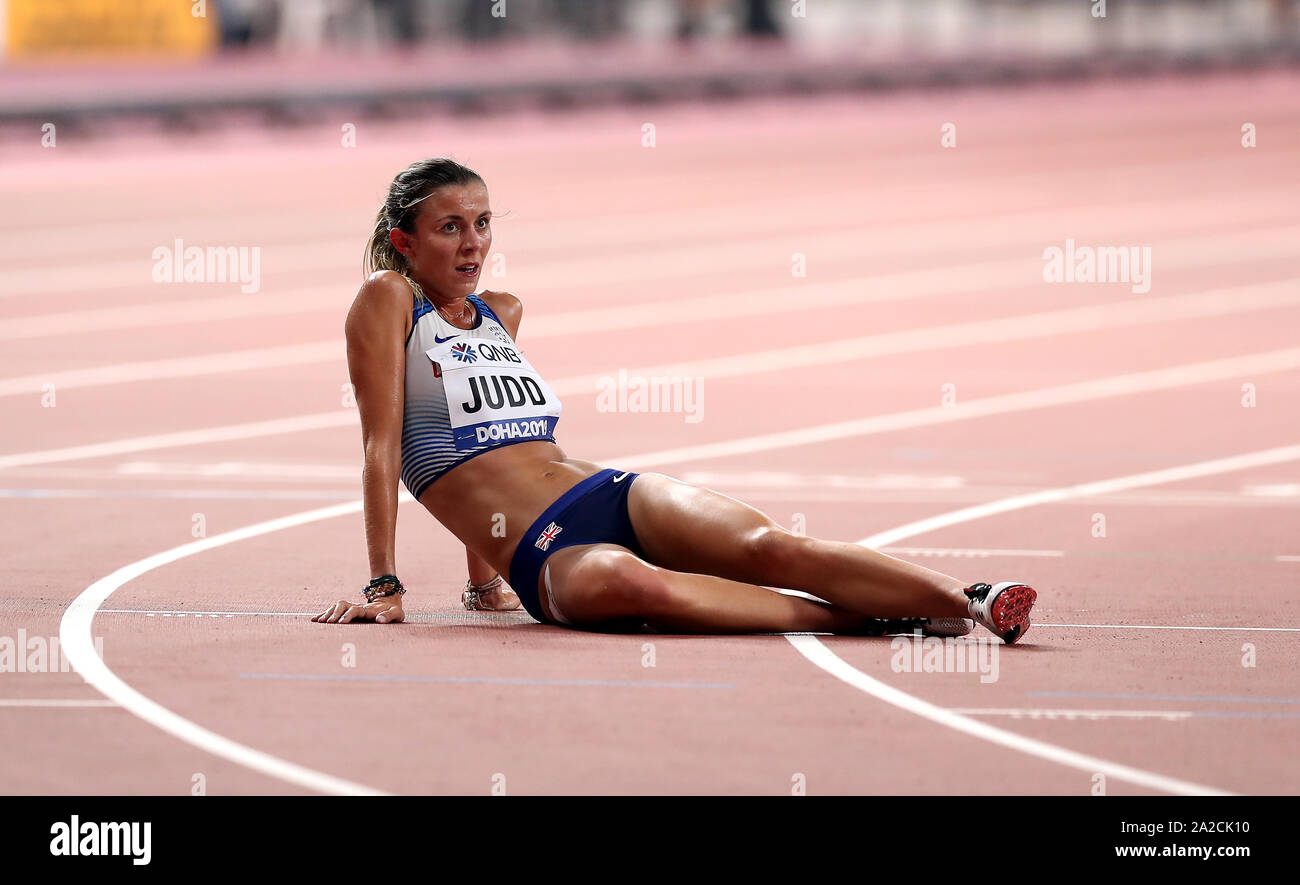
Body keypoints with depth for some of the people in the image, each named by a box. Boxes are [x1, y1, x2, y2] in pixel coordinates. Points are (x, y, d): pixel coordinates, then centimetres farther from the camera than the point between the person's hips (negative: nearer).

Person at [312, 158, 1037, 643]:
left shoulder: (501, 313, 23)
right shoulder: (390, 301, 5)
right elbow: (383, 446, -1)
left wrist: (483, 575, 34)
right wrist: (385, 587, -6)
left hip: (616, 496, 6)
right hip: (547, 560, -6)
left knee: (769, 548, -24)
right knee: (625, 583, -42)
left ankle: (968, 599, -39)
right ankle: (861, 618, -43)